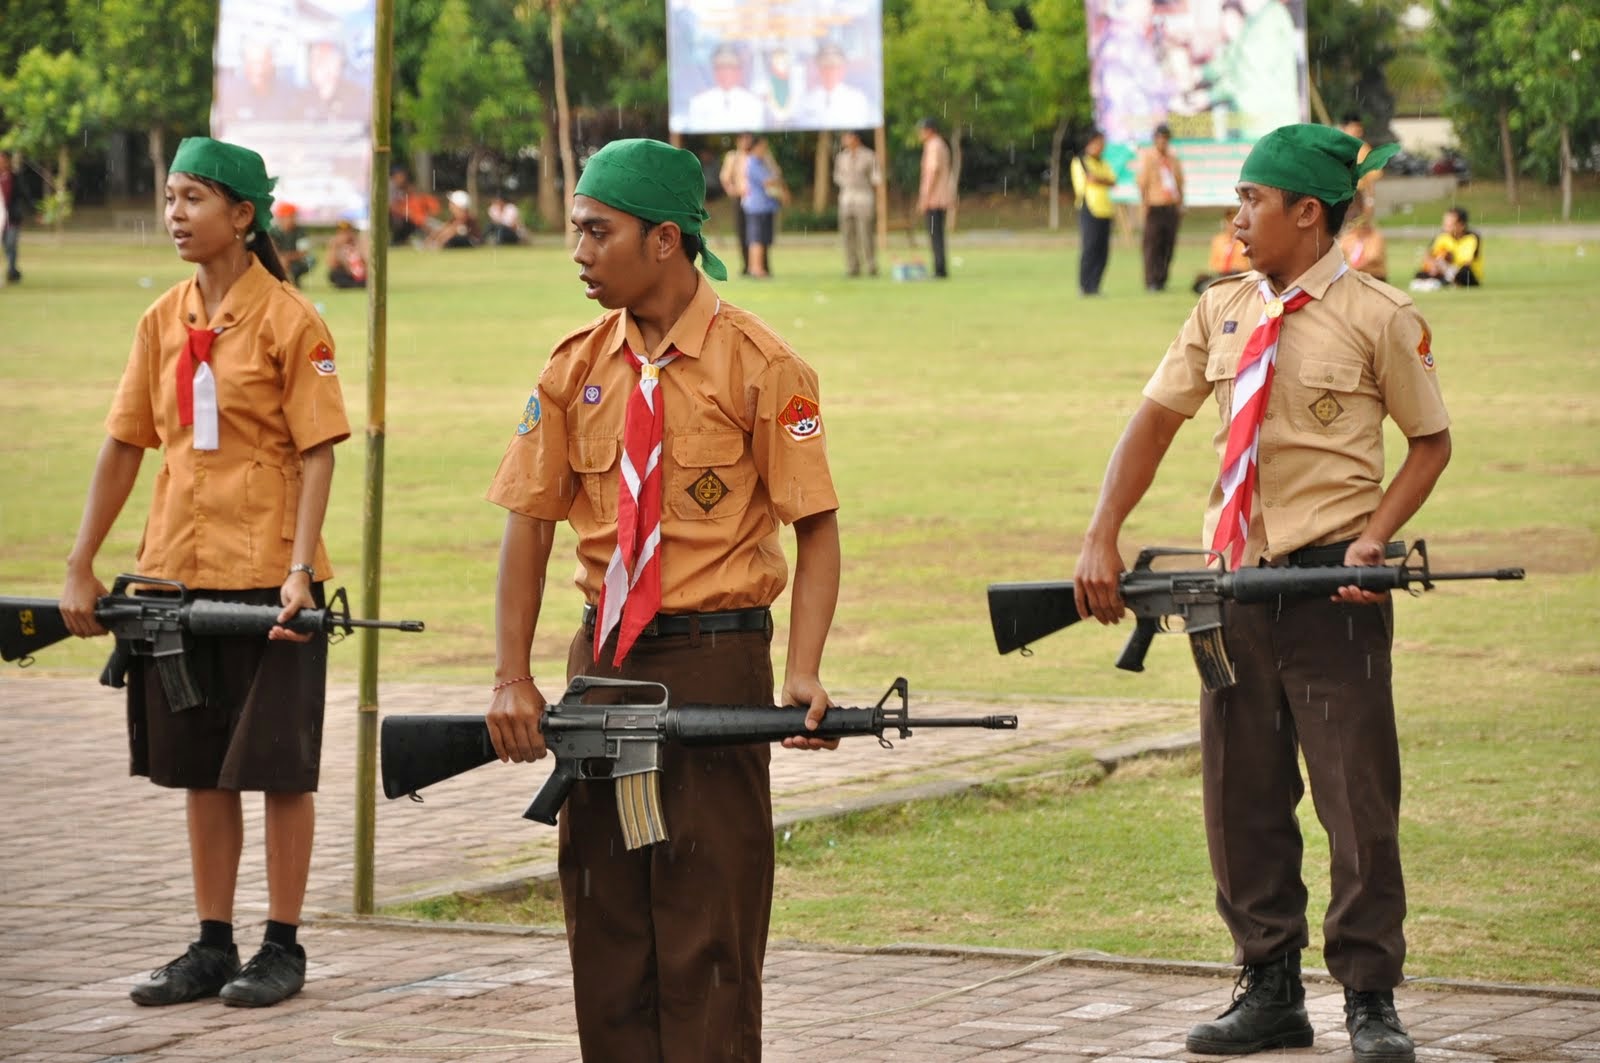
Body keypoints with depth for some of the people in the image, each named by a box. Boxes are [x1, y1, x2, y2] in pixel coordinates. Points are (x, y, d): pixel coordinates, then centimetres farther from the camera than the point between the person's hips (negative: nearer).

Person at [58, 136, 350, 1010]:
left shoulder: (288, 319, -8)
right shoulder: (163, 321, 8)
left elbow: (318, 452, -10)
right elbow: (124, 445, 10)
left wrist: (300, 567, -18)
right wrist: (79, 569, 6)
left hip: (267, 575, -6)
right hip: (176, 572, 6)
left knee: (280, 764, 1)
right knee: (200, 766, 11)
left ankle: (282, 947, 9)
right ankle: (213, 945, 19)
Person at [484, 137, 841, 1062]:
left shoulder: (757, 363, -7)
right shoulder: (578, 367, 7)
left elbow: (817, 526, -8)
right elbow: (530, 522, 7)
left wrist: (803, 674, -19)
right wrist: (513, 678, -2)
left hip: (716, 654, -5)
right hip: (605, 658, 5)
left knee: (709, 920, -3)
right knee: (605, 913, 8)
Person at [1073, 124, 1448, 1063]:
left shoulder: (1379, 318, -5)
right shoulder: (1222, 313, 9)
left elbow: (1431, 441, 1)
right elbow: (1156, 422, 11)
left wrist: (1376, 536, -13)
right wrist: (1102, 539, 1)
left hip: (1334, 586, -5)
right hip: (1237, 585, 5)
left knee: (1357, 798, -2)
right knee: (1241, 798, 9)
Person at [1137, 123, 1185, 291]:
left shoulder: (1173, 157, 15)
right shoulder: (1147, 157, 0)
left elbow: (1180, 181, 20)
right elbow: (1142, 181, -4)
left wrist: (1180, 201, 13)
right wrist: (1144, 203, -11)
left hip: (1172, 206, 5)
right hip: (1154, 206, -5)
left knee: (1169, 244, 2)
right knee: (1153, 244, -7)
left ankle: (1162, 280, 8)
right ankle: (1152, 282, -8)